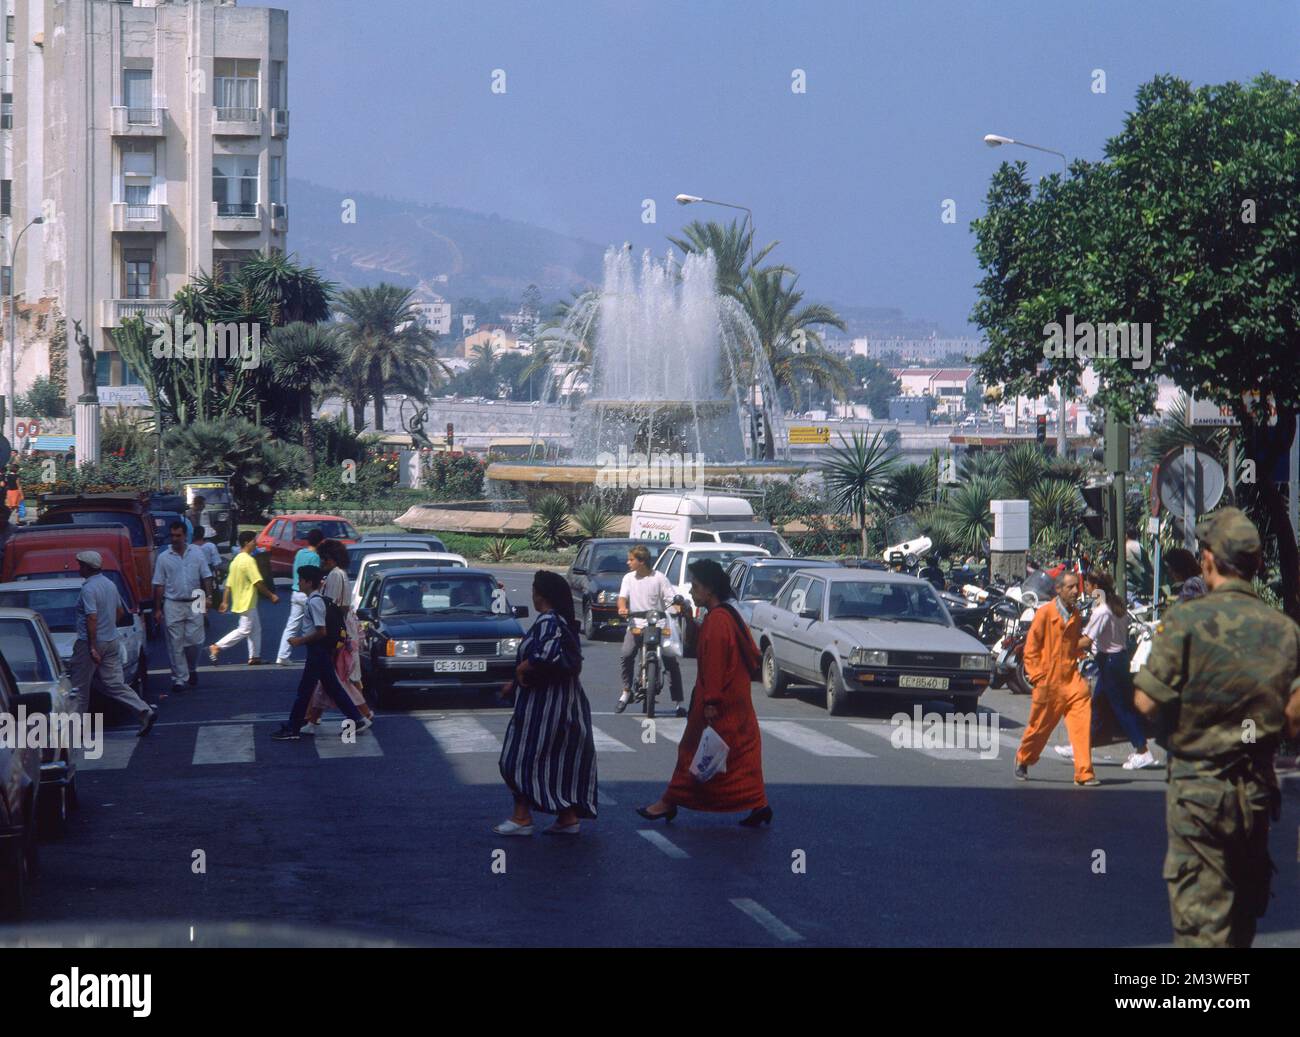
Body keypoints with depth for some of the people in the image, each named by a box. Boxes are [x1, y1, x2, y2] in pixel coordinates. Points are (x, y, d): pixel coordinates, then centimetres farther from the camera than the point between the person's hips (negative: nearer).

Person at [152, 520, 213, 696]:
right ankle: (179, 679, 5)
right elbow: (159, 585, 3)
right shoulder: (163, 557, 2)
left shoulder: (196, 553, 4)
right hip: (173, 605, 0)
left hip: (194, 604, 0)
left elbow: (206, 577, 6)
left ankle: (192, 669, 26)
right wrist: (157, 609, 0)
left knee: (193, 640, 0)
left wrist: (208, 596, -6)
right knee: (175, 644, 0)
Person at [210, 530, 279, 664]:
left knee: (255, 629, 14)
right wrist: (271, 596, -11)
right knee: (244, 630, -6)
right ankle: (217, 647, -10)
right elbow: (258, 582, -19)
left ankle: (254, 657, 15)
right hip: (247, 603, -10)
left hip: (239, 602, 10)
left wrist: (225, 602, 12)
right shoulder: (249, 560, -18)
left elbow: (228, 584, 10)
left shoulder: (236, 560, 10)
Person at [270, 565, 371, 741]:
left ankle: (292, 729, 2)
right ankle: (358, 720, 13)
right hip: (319, 650, 10)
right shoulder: (315, 600, 11)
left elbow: (321, 631, -23)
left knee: (304, 690, -3)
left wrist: (300, 640, -15)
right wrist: (301, 638, 16)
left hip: (317, 651, -10)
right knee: (333, 688, 12)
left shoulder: (314, 602, -19)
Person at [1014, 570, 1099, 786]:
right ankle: (1022, 762, 33)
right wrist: (1037, 675, -7)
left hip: (1071, 679, 4)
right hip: (1048, 682, -4)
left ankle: (1084, 773, -11)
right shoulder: (1045, 613, -6)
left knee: (1082, 722, -12)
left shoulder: (1076, 616, 10)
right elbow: (1031, 647, -4)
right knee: (1039, 727, 8)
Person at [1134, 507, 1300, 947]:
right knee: (1244, 915, 19)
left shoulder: (1186, 621, -13)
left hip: (1198, 785, -5)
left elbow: (1146, 703, -15)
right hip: (1258, 790, 5)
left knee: (1201, 917, -4)